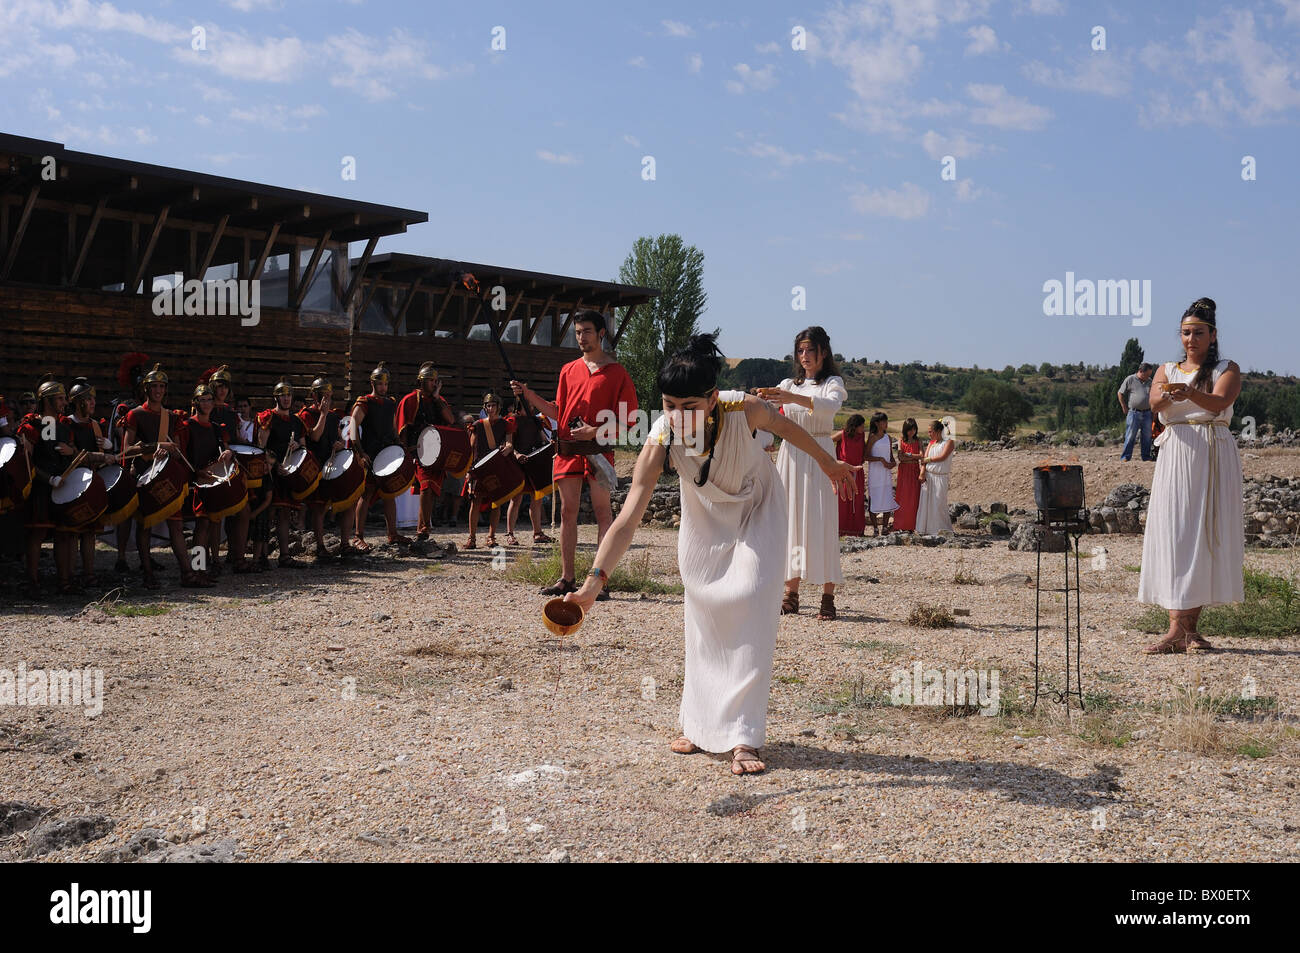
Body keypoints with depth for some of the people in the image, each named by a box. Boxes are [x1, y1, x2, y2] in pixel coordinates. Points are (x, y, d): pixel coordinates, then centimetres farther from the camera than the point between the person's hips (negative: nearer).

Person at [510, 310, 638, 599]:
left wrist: (595, 431, -14)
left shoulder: (617, 372, 2)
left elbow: (627, 420, -2)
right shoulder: (568, 371, 17)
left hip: (598, 449, -5)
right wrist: (529, 395, 8)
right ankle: (566, 578, 10)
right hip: (567, 450, 5)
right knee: (567, 512, 5)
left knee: (602, 511, -6)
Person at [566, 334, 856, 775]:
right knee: (703, 614, 3)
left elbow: (784, 426, -11)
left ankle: (743, 737, -9)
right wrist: (595, 579, -54)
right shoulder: (660, 441, -34)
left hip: (758, 509, -1)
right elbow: (627, 519, -40)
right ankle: (700, 724, 20)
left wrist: (828, 462, 6)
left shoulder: (744, 410, -35)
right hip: (705, 518, 1)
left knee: (749, 606, -12)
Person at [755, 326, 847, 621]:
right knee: (789, 520, 2)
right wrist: (759, 400, -21)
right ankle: (791, 593, 6)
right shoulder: (788, 385, 16)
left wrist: (793, 398, -35)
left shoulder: (832, 383, 3)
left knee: (820, 522, -8)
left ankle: (828, 597, -5)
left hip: (819, 455, -4)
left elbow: (831, 406, -20)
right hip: (790, 455, 4)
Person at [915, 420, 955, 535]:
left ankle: (942, 529, 5)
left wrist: (928, 459, -3)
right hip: (928, 476, 4)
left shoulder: (949, 442, 0)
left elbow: (943, 457, -12)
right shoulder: (931, 443, 14)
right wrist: (922, 473, -9)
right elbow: (924, 459, 5)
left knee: (938, 503, -4)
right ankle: (927, 529, 3)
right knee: (926, 502, -1)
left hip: (940, 477, -4)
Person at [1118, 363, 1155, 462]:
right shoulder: (1130, 379, -1)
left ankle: (1146, 457, 15)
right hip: (1134, 413, -5)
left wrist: (1152, 408, 13)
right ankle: (1125, 457, -1)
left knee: (1147, 436, 6)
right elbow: (1120, 394, 1)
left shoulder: (1149, 381, 14)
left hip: (1147, 413, 5)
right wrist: (1125, 408, -1)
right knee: (1130, 436, -5)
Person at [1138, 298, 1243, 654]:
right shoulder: (1167, 370, 13)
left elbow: (1220, 402, -15)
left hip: (1215, 458, -1)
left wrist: (1189, 393, -35)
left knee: (1207, 535, -1)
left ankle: (1190, 627, 8)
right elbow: (1155, 405, -8)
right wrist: (1167, 396, -32)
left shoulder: (1228, 369, 7)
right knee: (1175, 535, -9)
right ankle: (1177, 628, -14)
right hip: (1177, 455, 1)